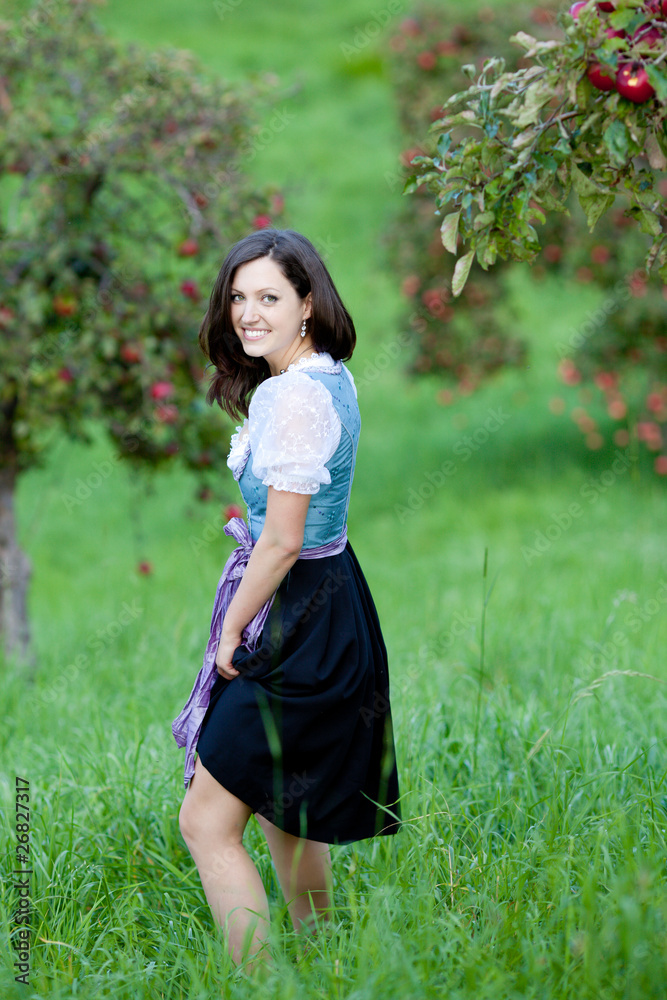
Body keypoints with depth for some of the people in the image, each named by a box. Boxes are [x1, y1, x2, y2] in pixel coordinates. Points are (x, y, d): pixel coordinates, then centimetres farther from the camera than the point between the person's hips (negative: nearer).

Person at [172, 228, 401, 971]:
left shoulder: (294, 397, -23)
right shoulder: (332, 378, 7)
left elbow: (281, 543, -23)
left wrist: (231, 635, -10)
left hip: (298, 620, -10)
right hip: (332, 598, 10)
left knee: (207, 823, -7)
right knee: (281, 810, 25)